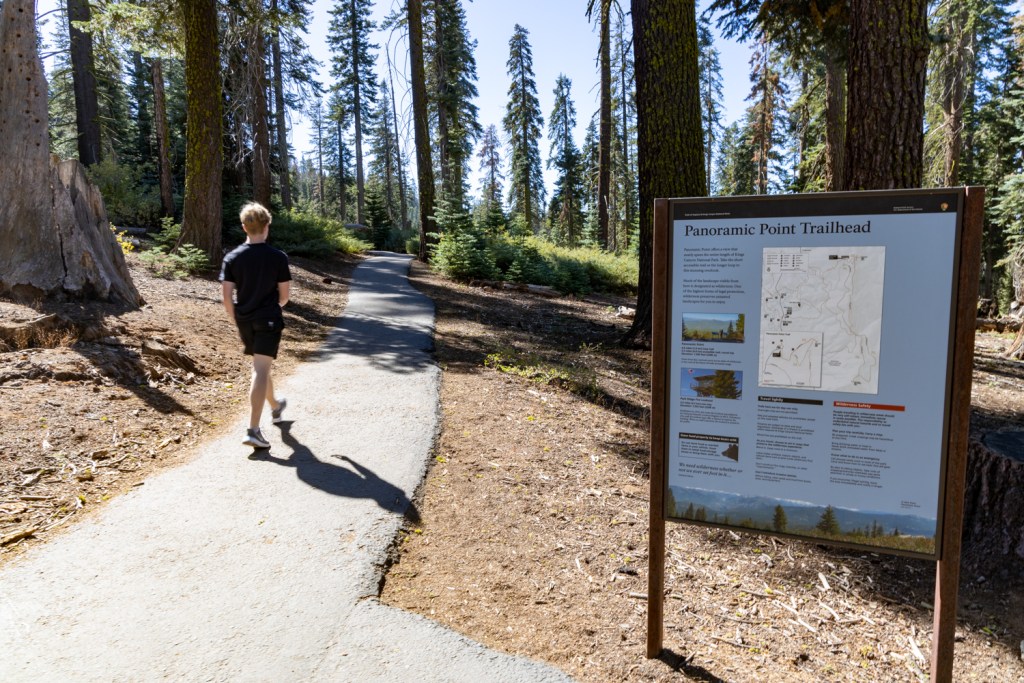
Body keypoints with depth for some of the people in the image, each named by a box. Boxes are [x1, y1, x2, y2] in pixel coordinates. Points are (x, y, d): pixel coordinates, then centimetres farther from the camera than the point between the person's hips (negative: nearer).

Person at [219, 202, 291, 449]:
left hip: (245, 321, 4)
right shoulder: (278, 257, -9)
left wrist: (237, 320, 11)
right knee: (260, 372, -7)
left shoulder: (232, 257, -2)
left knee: (261, 366, 23)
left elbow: (227, 297, -4)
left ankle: (275, 406, 45)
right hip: (268, 320, -4)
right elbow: (284, 295, -5)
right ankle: (253, 430, -13)